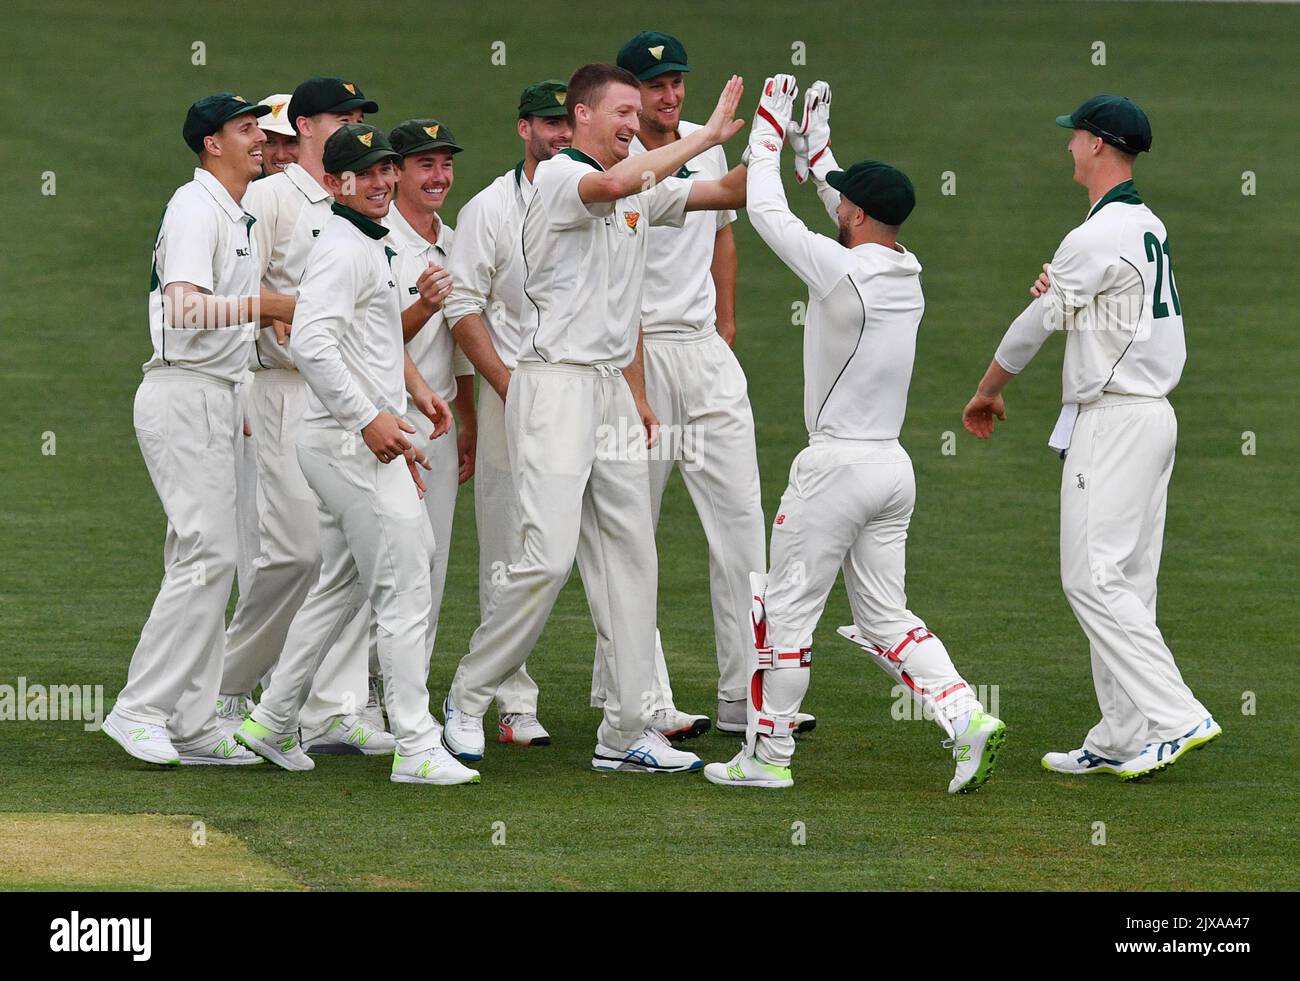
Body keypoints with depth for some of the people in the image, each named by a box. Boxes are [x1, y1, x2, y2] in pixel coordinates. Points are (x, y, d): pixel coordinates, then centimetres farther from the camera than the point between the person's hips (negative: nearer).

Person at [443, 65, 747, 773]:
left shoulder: (640, 194, 16)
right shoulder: (558, 177, -9)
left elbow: (727, 194, 16)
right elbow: (612, 184, -31)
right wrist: (706, 136, -28)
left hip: (613, 389, 9)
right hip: (555, 387, -9)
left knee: (633, 555, 5)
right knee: (548, 556, -16)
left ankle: (626, 733, 7)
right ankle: (467, 700, 1)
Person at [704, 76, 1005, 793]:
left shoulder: (843, 271, -17)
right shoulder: (906, 272, 6)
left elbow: (766, 211, -7)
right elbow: (850, 220, 25)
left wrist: (769, 128, 6)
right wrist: (817, 140, 31)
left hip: (836, 466, -8)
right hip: (894, 466, 8)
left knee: (787, 609, 3)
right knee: (884, 614, 12)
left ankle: (768, 754, 7)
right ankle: (966, 718, -5)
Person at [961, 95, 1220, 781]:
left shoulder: (1098, 237, -16)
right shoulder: (1149, 227, 14)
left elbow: (1034, 325, -8)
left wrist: (988, 391, 9)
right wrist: (1054, 289, 1)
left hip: (1112, 420, -10)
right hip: (1155, 411, 10)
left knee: (1093, 577, -12)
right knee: (1126, 583, 9)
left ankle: (1176, 718, -19)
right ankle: (1121, 742, 10)